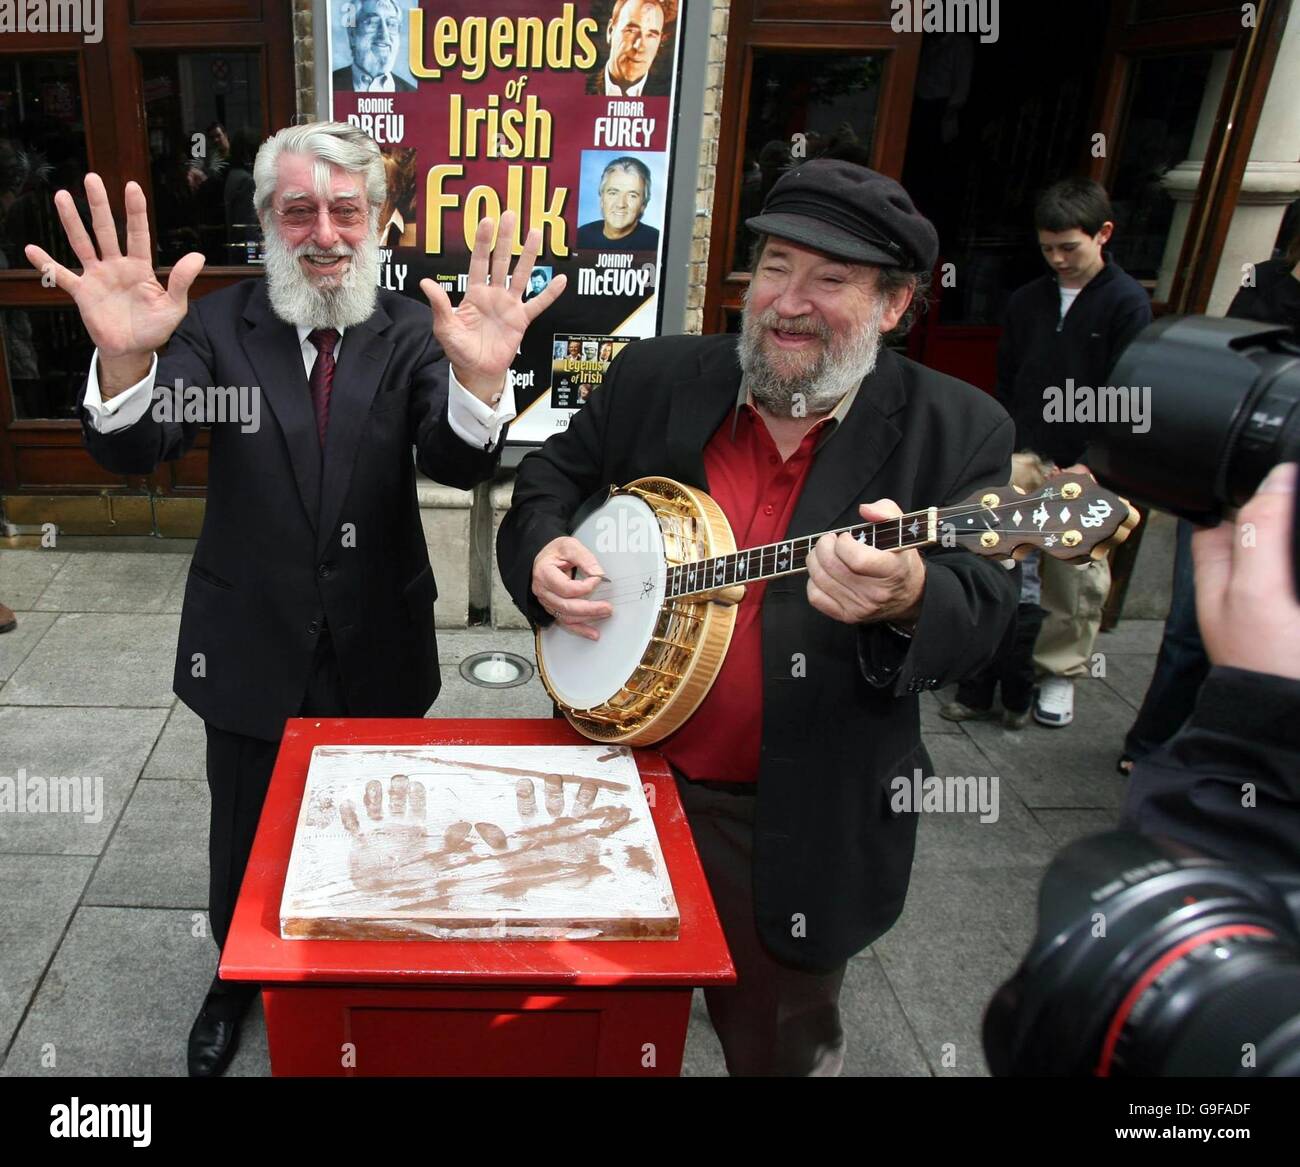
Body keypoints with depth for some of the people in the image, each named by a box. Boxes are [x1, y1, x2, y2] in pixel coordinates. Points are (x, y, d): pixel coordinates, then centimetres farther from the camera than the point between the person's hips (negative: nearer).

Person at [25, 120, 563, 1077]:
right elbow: (132, 453, -19)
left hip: (378, 653, 0)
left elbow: (457, 464, -22)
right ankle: (237, 978, 50)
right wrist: (127, 355, -42)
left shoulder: (410, 334, -8)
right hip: (252, 650, 0)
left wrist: (480, 377, -44)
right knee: (246, 845, 21)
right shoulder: (219, 326, -8)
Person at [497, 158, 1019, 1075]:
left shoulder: (954, 430, -11)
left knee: (778, 1043, 21)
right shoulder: (656, 377, -2)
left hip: (801, 828, -2)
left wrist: (909, 601, -39)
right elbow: (553, 475, 10)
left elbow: (980, 619, -16)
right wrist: (542, 551, -11)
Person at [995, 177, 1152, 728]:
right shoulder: (1027, 299, 8)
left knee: (1076, 580, 4)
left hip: (1086, 471, -3)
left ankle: (1060, 672, 20)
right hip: (1021, 463, 3)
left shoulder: (1128, 303, -4)